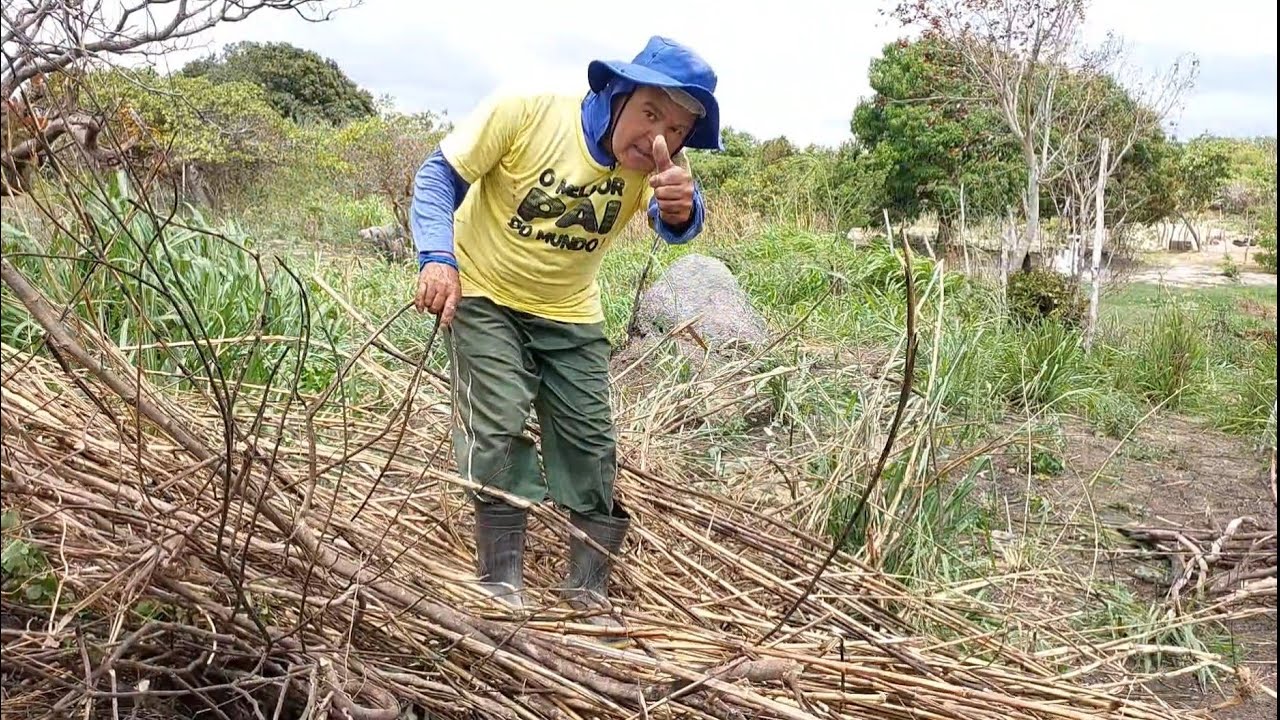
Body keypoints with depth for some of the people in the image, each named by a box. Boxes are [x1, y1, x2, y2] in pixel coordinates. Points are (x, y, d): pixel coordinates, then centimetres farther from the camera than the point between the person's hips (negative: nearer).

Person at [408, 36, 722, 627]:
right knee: (498, 429, -16)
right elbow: (440, 173, -16)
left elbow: (674, 225, -34)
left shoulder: (657, 165, -14)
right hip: (483, 296, -4)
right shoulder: (524, 114, -23)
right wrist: (437, 257, -32)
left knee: (591, 443, 3)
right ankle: (501, 584, -2)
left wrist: (680, 207, -59)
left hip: (571, 316, 4)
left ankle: (587, 592, 17)